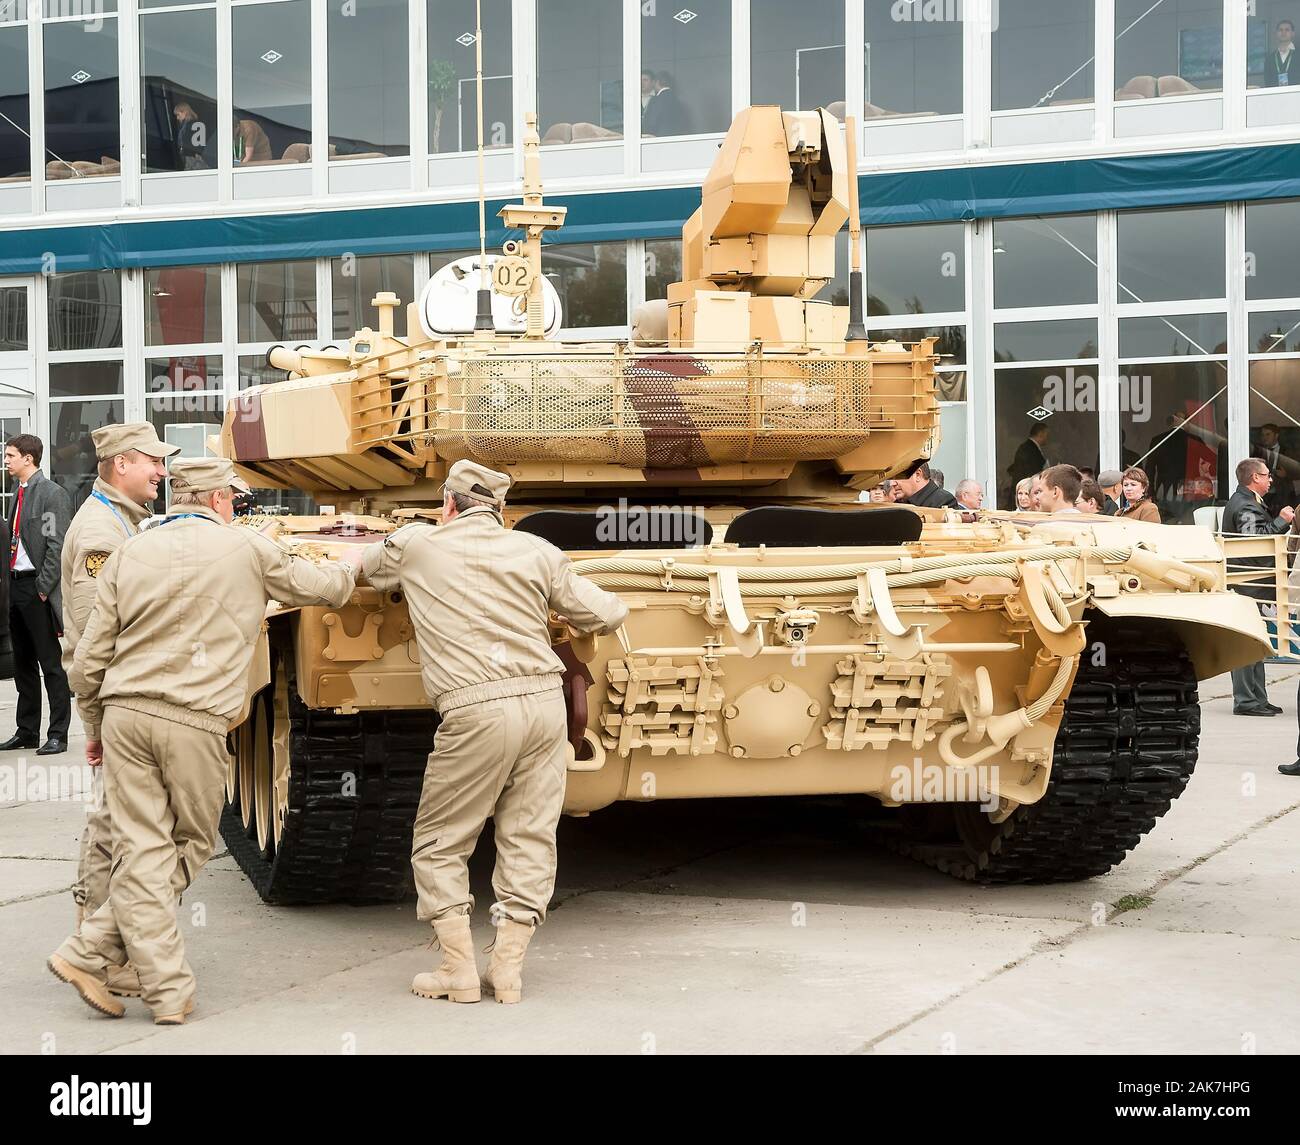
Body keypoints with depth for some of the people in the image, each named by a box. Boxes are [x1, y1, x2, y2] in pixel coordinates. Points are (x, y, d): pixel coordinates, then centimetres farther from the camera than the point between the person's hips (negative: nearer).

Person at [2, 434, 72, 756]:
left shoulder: (52, 494, -11)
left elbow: (57, 546, -15)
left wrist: (43, 588, -16)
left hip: (38, 588, -9)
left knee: (51, 664, -3)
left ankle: (58, 735, 1)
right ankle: (27, 731, 22)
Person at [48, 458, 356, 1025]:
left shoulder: (129, 554, 9)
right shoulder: (247, 549, 2)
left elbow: (88, 664, 9)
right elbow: (319, 586, 17)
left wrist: (100, 721, 24)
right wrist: (348, 568, 40)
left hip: (125, 713, 4)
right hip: (195, 723, -3)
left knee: (143, 852, 5)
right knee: (187, 848, 11)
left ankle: (167, 992, 3)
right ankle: (88, 953, 7)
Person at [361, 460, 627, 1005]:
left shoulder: (417, 545, 5)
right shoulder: (537, 552, 11)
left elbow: (361, 567, 24)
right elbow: (603, 615, 14)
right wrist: (615, 603, 37)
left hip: (476, 714, -3)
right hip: (544, 701, 4)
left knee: (439, 843, 10)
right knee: (529, 841, 11)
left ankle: (458, 969, 7)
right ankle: (508, 970, 10)